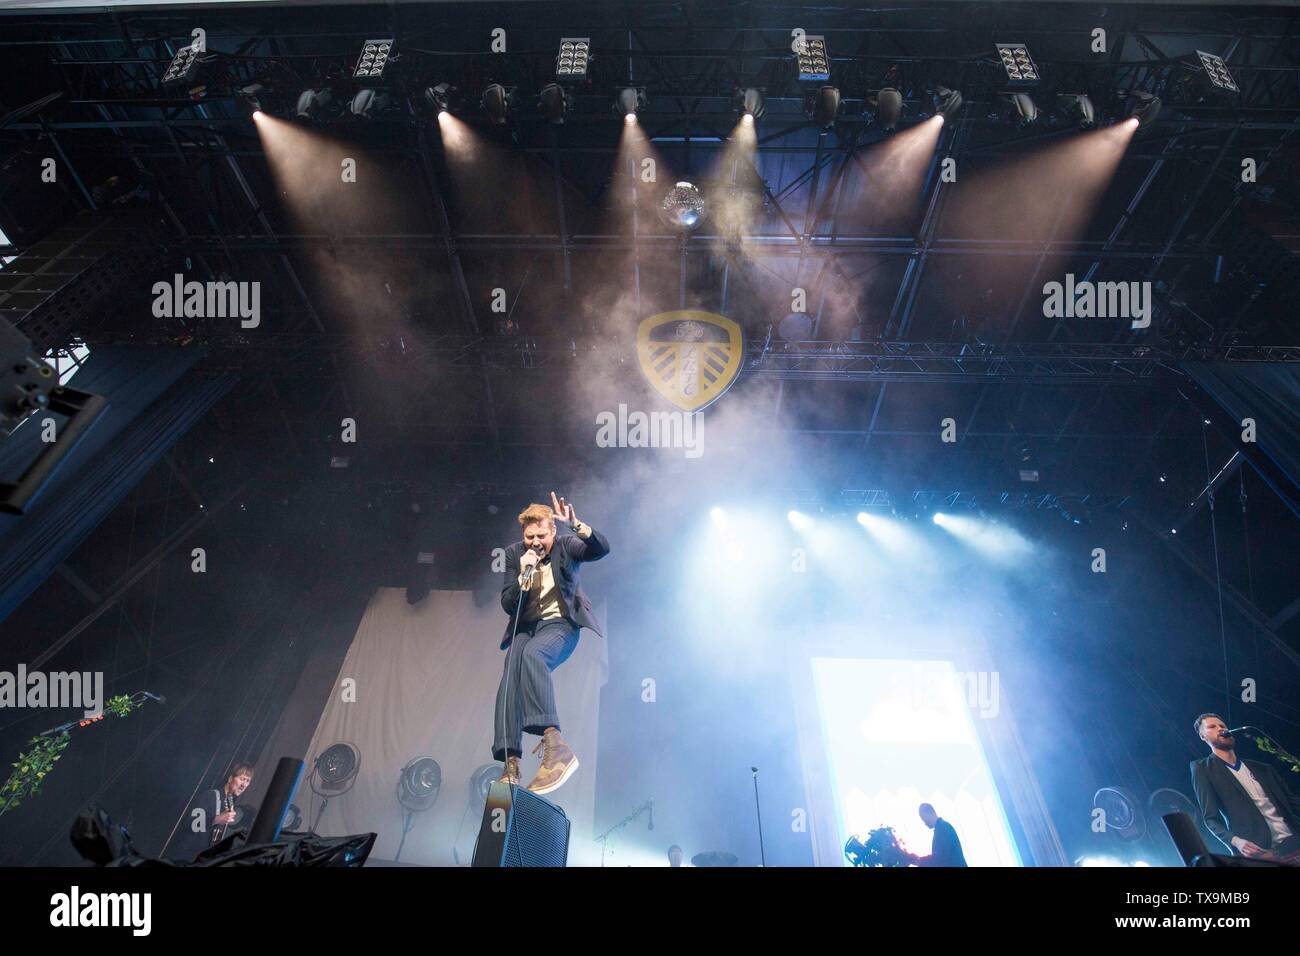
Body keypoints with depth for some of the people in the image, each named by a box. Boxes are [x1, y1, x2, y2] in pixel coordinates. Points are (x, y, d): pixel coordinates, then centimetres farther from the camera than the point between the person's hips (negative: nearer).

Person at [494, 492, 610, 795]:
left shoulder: (565, 546, -2)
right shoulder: (514, 554, 5)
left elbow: (602, 548, -22)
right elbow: (508, 605, 1)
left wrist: (576, 524, -38)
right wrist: (523, 575, -16)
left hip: (559, 624, -4)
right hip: (525, 627, 4)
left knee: (532, 654, -37)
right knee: (511, 679, -25)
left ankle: (555, 744, -48)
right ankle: (510, 764, -30)